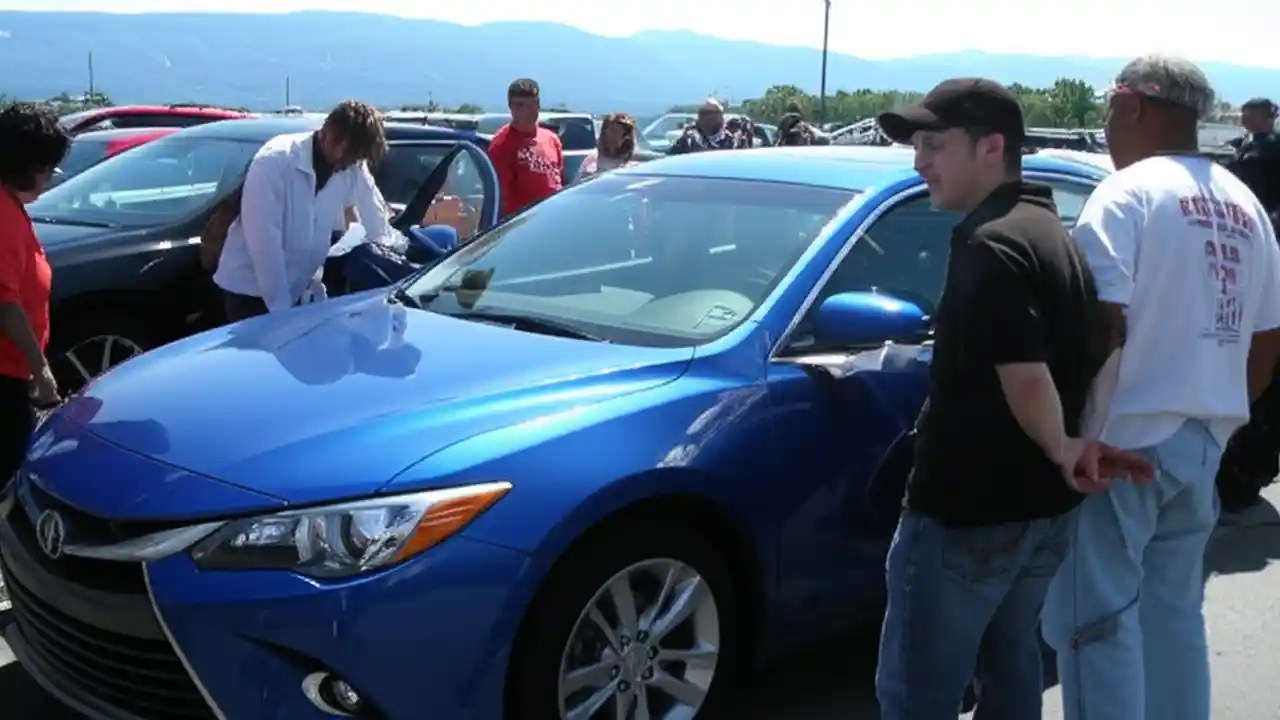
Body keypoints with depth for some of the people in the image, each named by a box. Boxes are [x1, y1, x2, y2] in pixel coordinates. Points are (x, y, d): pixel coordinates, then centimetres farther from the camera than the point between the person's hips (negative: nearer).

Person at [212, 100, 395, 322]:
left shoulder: (353, 167, -5)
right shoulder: (274, 161, -20)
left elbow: (380, 230, 8)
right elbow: (265, 242, -22)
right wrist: (280, 306, -21)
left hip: (301, 292, 5)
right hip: (250, 290, -4)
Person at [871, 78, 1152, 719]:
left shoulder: (990, 244, -19)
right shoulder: (1051, 232, 11)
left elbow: (1026, 378, -26)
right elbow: (1081, 359, 15)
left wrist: (1062, 447, -10)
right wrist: (1067, 451, 8)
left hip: (967, 511, -10)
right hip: (1044, 505, 10)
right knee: (1010, 661, 23)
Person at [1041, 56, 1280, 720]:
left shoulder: (1127, 193, -11)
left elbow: (1103, 324, -20)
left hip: (1124, 440, -8)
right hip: (1202, 439, 8)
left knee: (1098, 620, -1)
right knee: (1173, 612, 17)